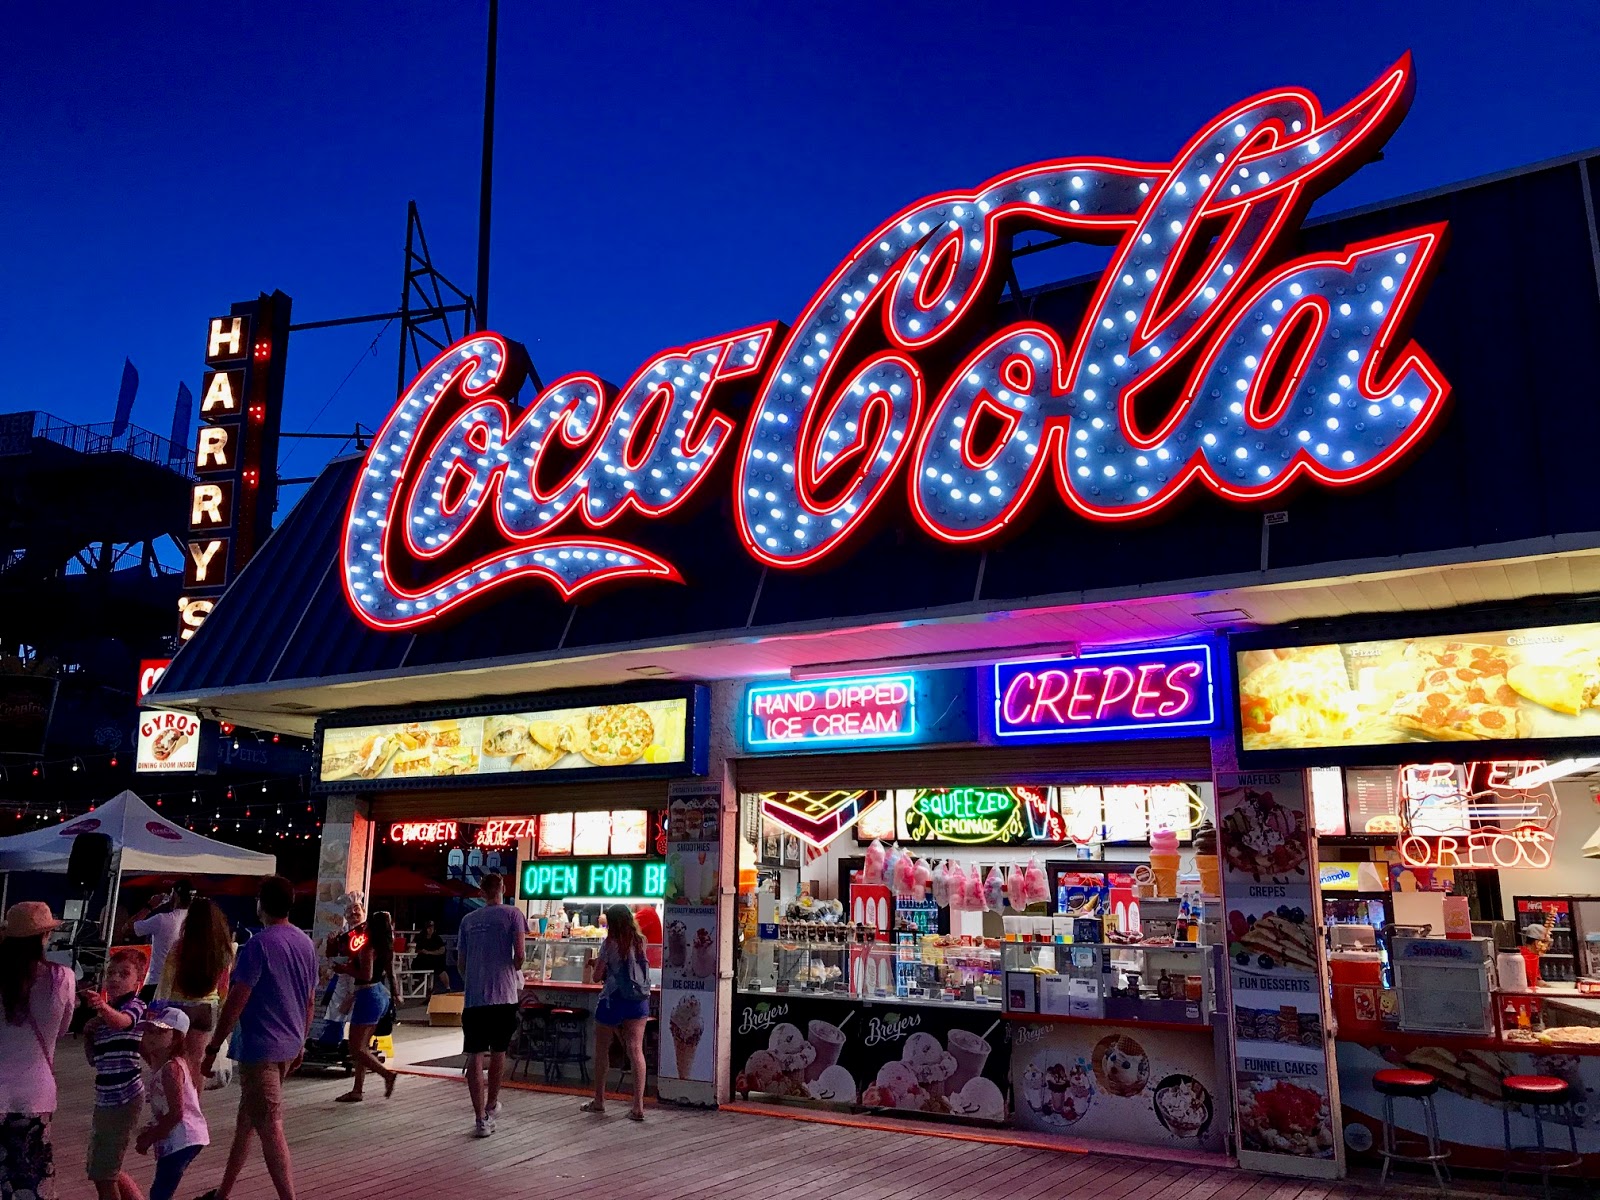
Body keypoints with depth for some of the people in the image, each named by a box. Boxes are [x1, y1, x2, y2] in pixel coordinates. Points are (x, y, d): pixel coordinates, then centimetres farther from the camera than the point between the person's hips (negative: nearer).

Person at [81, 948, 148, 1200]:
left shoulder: (135, 1006, -12)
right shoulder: (104, 1012, 13)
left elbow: (121, 1021, -37)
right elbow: (94, 1059, 15)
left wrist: (103, 1006, -57)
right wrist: (88, 1031, -1)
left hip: (123, 1100, -9)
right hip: (106, 1099, 9)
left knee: (103, 1175, -3)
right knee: (108, 1171, 20)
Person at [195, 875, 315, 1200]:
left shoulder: (258, 945, -15)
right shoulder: (306, 944, 8)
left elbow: (235, 1003, -16)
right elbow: (309, 1002, 15)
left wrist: (212, 1049, -9)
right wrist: (300, 1043, 24)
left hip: (259, 1049, -8)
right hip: (289, 1048, 8)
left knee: (270, 1129, -6)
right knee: (247, 1119, 21)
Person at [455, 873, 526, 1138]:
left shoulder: (468, 920, 9)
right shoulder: (512, 914, -1)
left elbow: (460, 962, 11)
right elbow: (520, 953, -9)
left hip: (473, 997, 1)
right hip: (504, 995, -1)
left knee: (475, 1056, 2)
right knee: (498, 1051, 17)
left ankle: (481, 1119, -3)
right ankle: (491, 1107, 31)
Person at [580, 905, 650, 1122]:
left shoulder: (611, 943, -10)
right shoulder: (640, 942, 4)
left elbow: (596, 976, -6)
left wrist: (596, 966, 15)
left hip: (613, 1000, -4)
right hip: (639, 1000, 4)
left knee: (602, 1050, 14)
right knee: (636, 1050, -2)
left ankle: (599, 1100, 25)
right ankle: (638, 1105, -8)